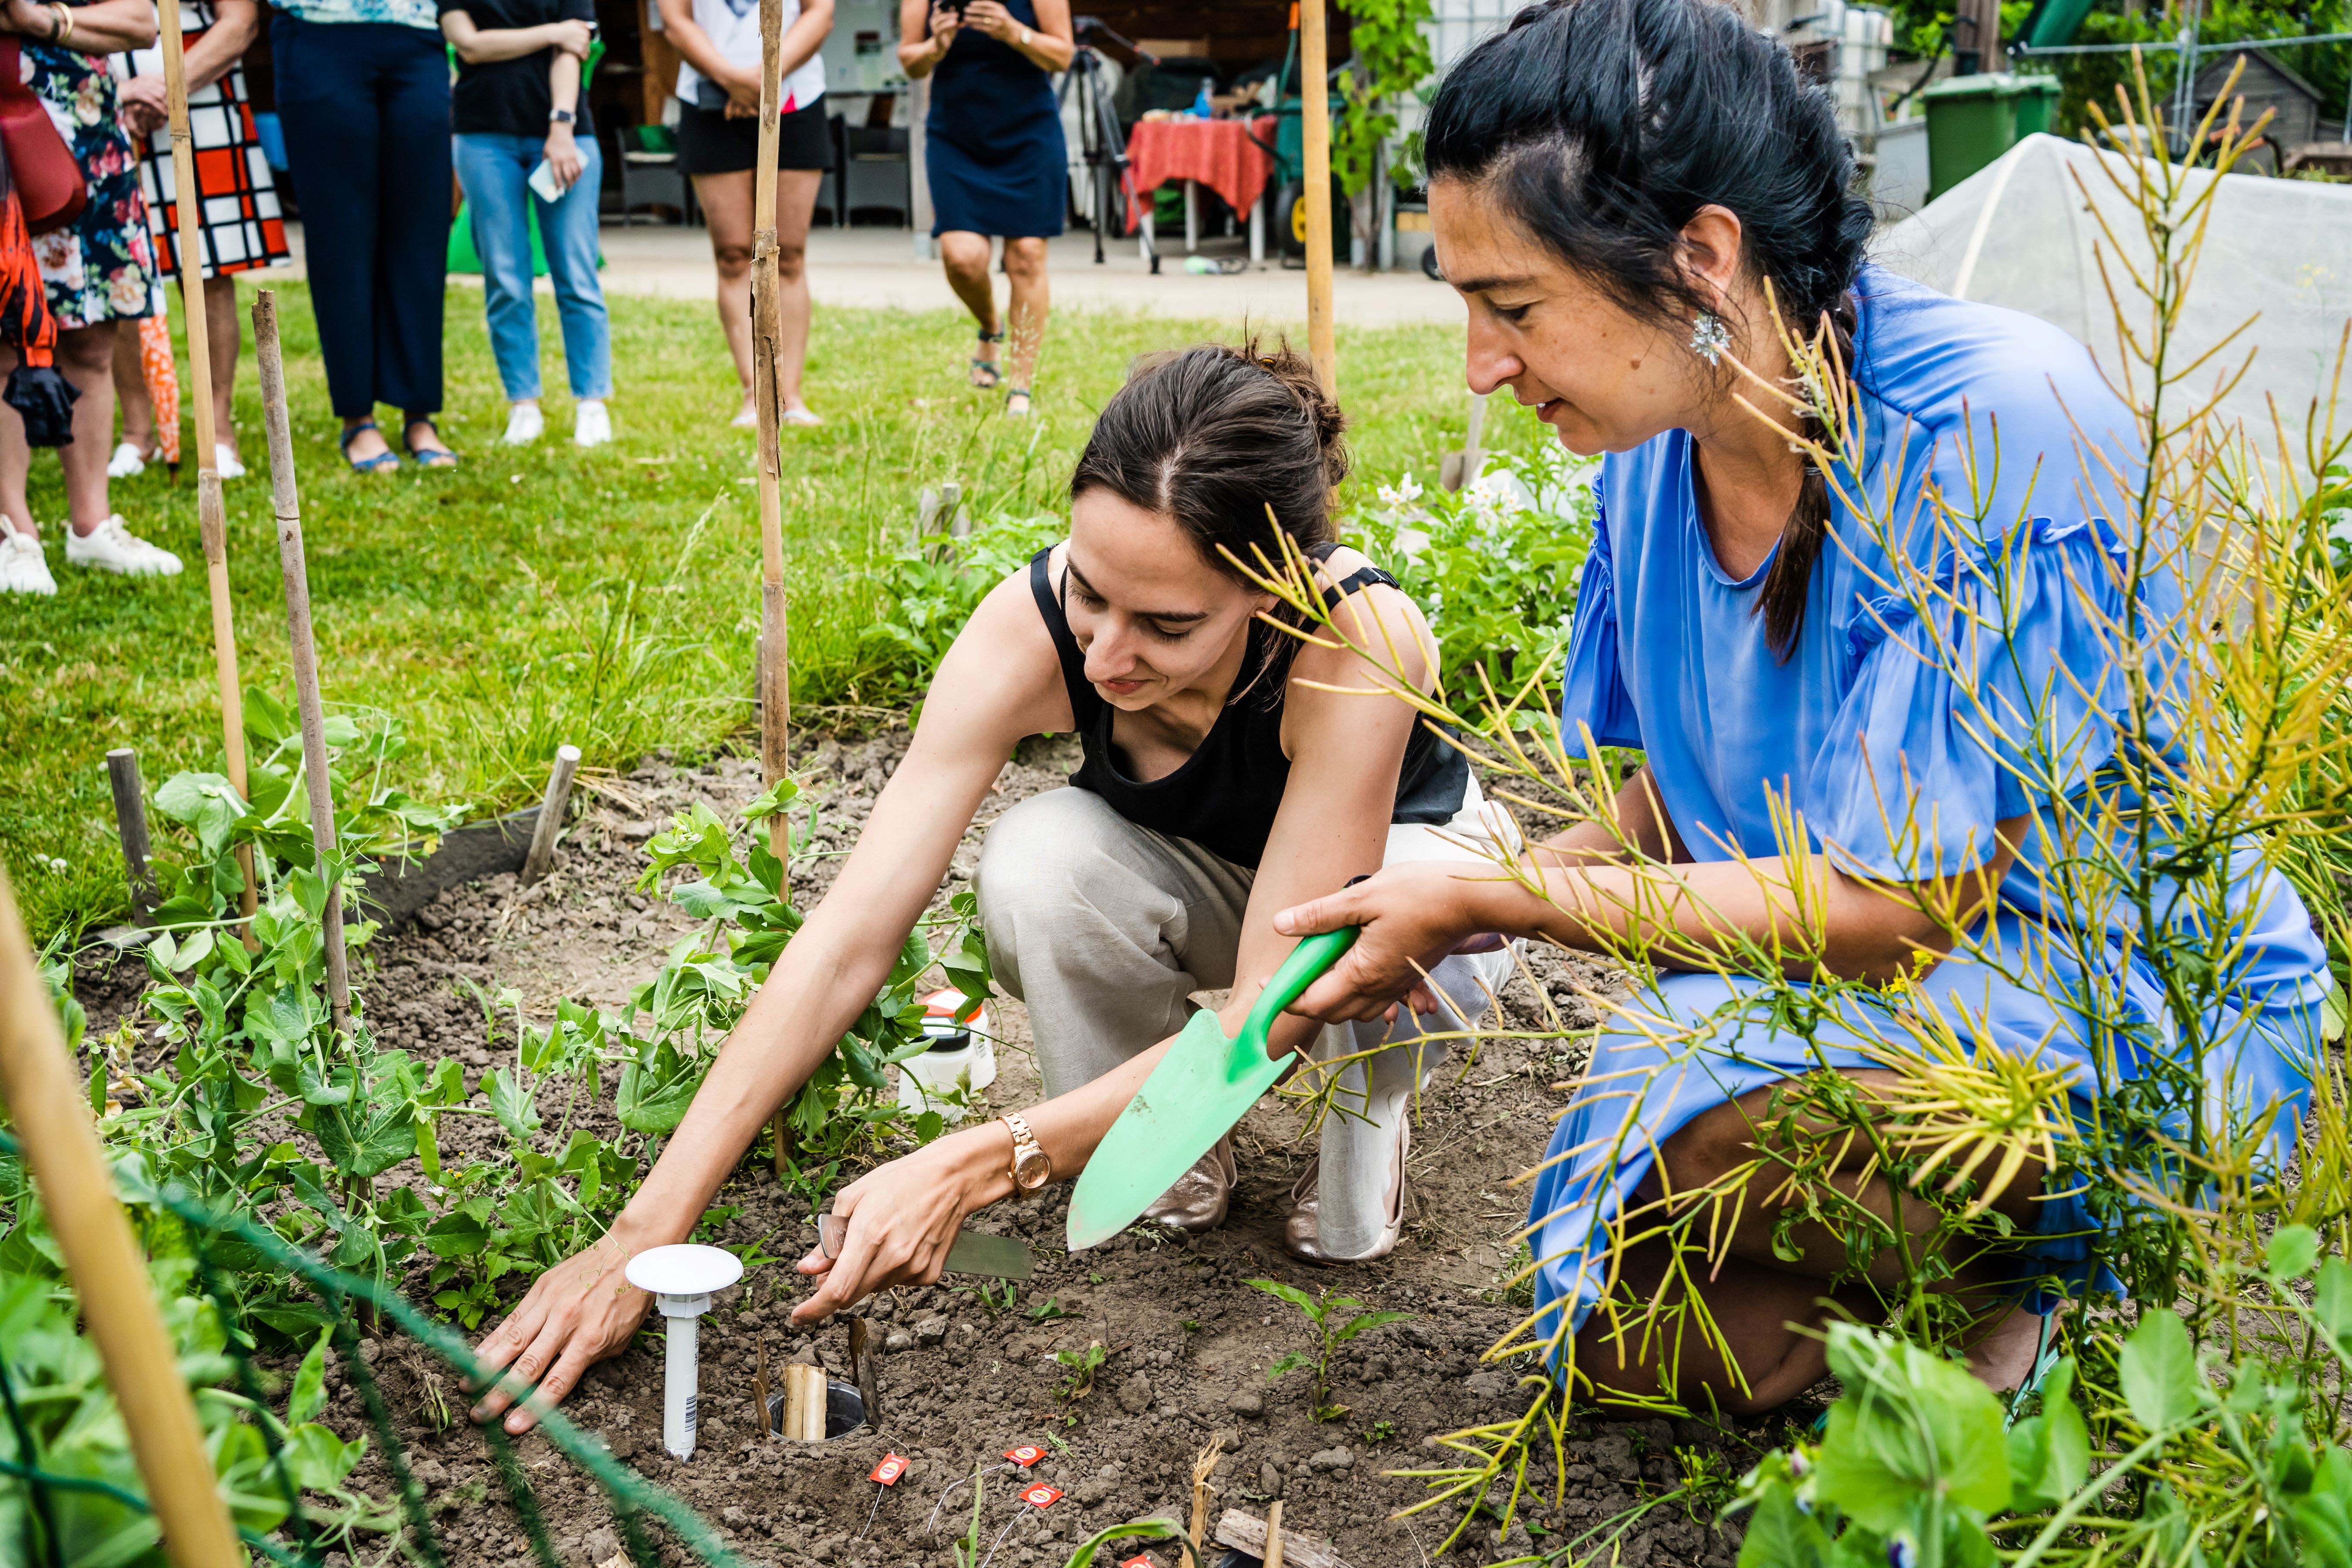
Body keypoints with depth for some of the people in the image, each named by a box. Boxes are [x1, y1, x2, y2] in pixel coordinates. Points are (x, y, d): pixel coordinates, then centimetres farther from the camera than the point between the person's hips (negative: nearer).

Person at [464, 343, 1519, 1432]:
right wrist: (647, 1230, -38)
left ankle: (1370, 1102, -2)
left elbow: (1268, 1009, -39)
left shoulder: (1359, 641, -40)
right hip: (1189, 887, 2)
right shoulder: (1033, 627, -33)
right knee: (1036, 862, -32)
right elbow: (850, 936, -33)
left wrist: (966, 1166, -47)